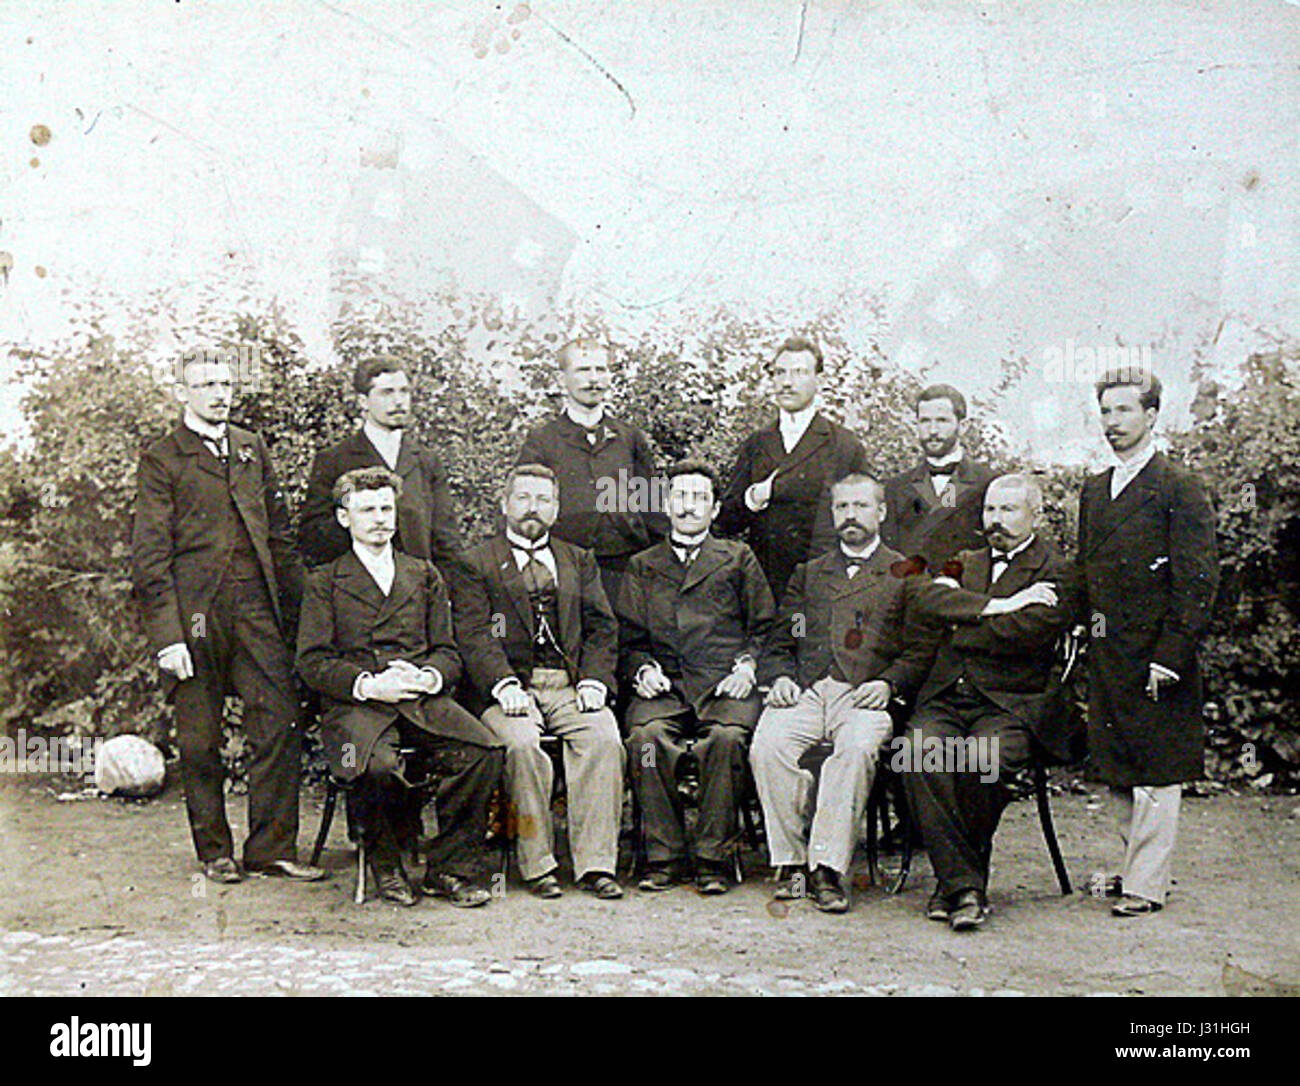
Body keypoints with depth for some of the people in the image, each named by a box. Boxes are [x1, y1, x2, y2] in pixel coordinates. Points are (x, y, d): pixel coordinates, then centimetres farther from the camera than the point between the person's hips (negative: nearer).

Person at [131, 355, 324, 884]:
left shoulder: (252, 449, 17)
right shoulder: (161, 459, 2)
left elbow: (279, 534, 18)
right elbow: (149, 554, -3)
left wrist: (297, 608, 11)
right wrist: (167, 634, -11)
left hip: (256, 604, 4)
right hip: (195, 611, -3)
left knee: (280, 725, -2)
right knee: (199, 741, 4)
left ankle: (271, 848, 8)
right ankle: (215, 851, 19)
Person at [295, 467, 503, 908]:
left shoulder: (425, 575, 24)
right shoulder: (325, 581, 14)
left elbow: (448, 652, 18)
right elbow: (312, 661, 3)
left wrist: (428, 677, -6)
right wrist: (368, 685, -13)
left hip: (422, 700, 3)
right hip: (354, 705, -3)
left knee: (483, 751, -27)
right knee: (380, 764, -36)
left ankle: (449, 868, -10)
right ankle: (385, 864, -6)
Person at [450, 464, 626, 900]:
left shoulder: (579, 561, 23)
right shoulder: (475, 563, 12)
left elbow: (602, 627, 14)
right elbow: (474, 635, -1)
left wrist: (594, 682, -4)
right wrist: (505, 685, -17)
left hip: (570, 686, 2)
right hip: (509, 688, -2)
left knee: (604, 737, -27)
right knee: (522, 743, -32)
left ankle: (596, 863, -23)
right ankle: (537, 864, -19)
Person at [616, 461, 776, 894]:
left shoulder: (738, 558, 20)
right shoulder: (642, 566, 24)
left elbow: (765, 627, 15)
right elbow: (629, 636, 18)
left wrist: (748, 665, -2)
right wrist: (643, 668, -2)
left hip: (725, 683, -1)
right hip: (665, 684, 1)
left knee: (727, 736, -34)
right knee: (646, 734, -31)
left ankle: (713, 858, -22)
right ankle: (663, 856, -19)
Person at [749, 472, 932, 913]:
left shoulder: (907, 575, 18)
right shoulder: (807, 573, 28)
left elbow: (922, 650, 9)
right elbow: (778, 644, 22)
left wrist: (888, 683, -10)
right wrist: (780, 677, 1)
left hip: (864, 693, -2)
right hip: (805, 689, 3)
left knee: (857, 748, -36)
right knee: (767, 745, -28)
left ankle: (827, 867, -31)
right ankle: (790, 859, -16)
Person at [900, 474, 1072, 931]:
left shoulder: (1056, 572, 6)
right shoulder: (967, 563, 22)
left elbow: (1025, 633, -11)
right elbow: (927, 599, 1)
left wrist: (960, 629, 1)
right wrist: (995, 606, -9)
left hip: (1009, 702, -4)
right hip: (944, 699, 4)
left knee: (982, 761, -33)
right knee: (921, 755, -28)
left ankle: (957, 878, -10)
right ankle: (964, 882, -20)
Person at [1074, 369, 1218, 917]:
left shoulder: (1179, 489, -7)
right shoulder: (1094, 491, 15)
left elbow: (1197, 582, -11)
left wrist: (1169, 656, -16)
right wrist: (1087, 639, 11)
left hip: (1154, 653, -7)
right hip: (1105, 655, 7)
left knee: (1154, 772, -1)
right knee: (1116, 769, 13)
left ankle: (1147, 883, 5)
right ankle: (1137, 865, 25)